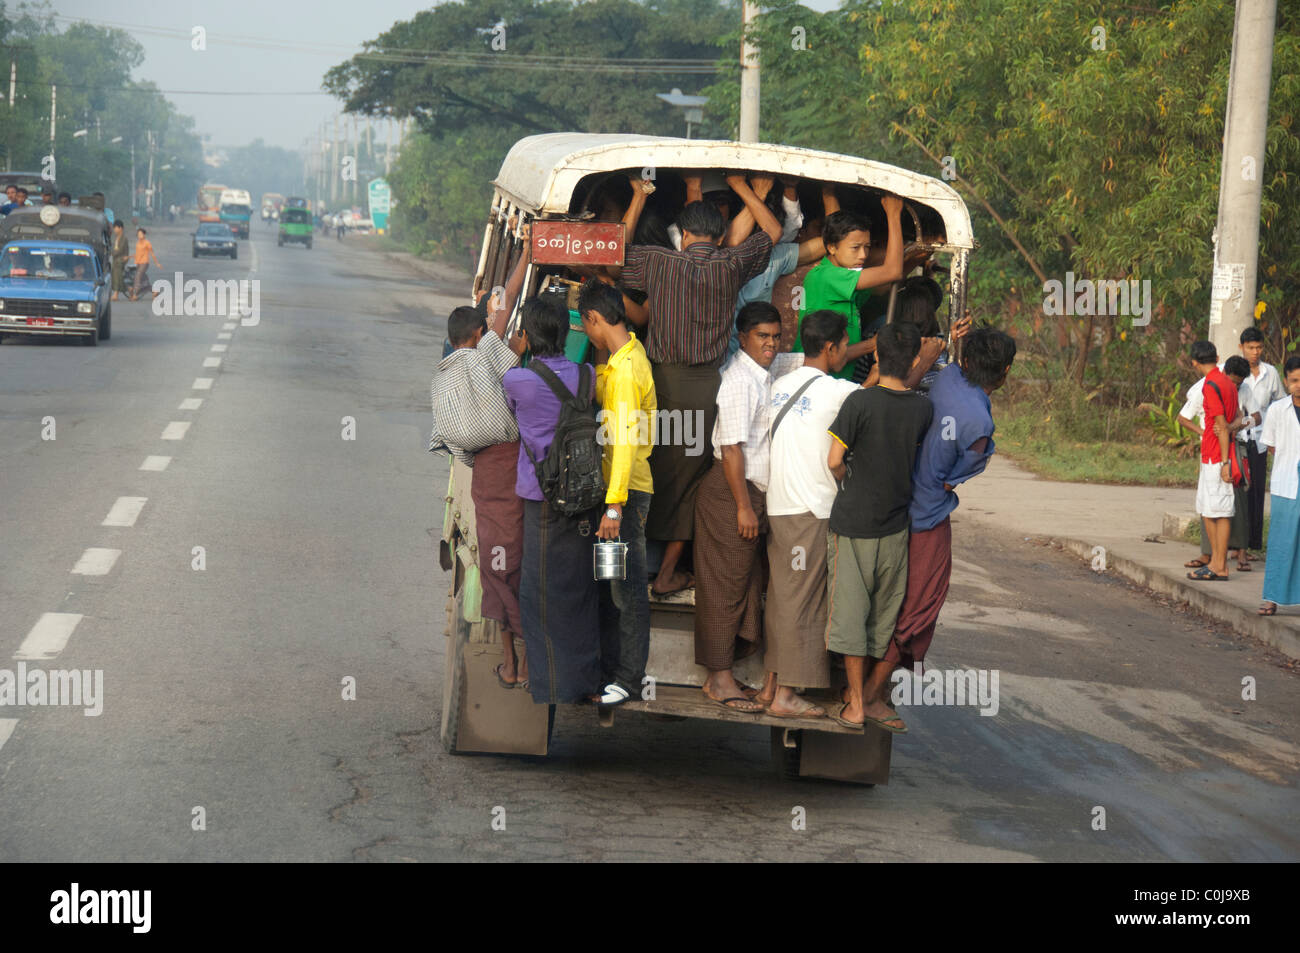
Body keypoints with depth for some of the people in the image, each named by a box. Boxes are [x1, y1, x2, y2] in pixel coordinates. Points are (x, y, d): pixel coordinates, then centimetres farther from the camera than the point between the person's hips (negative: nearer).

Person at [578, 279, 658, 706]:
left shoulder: (624, 370, -19)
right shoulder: (630, 353, 11)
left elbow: (625, 442, -24)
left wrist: (615, 505, -25)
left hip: (626, 490, -10)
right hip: (612, 485, 10)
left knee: (628, 587, -4)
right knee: (605, 583, 14)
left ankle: (629, 678, 1)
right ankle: (607, 666, 22)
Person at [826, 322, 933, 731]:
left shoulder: (860, 401, -15)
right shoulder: (923, 408, -4)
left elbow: (835, 460, -12)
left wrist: (850, 483, 7)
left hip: (853, 521, -3)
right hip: (896, 522, 3)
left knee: (852, 610, 4)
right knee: (886, 611, 14)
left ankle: (855, 706, 7)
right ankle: (873, 697, 22)